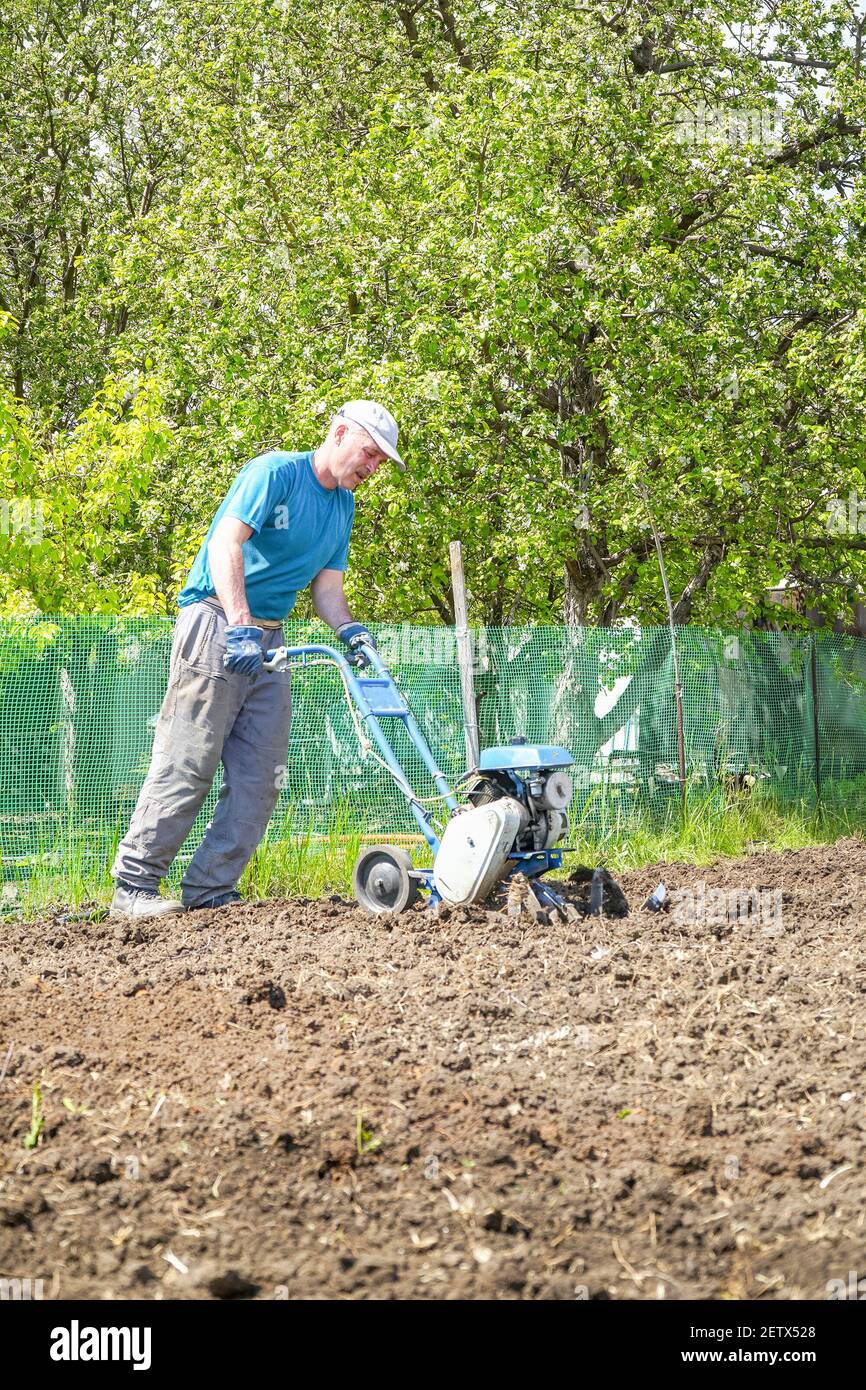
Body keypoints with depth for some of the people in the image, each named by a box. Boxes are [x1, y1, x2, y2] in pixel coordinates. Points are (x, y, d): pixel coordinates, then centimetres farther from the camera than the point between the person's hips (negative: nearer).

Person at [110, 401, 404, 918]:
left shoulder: (343, 506, 17)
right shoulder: (276, 471, -8)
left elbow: (327, 585, 15)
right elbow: (226, 542, -19)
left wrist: (349, 628, -7)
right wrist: (241, 626, -29)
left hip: (269, 641, 8)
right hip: (217, 621, -8)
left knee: (261, 778, 1)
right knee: (188, 764, -10)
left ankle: (210, 891, 5)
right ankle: (134, 887, -6)